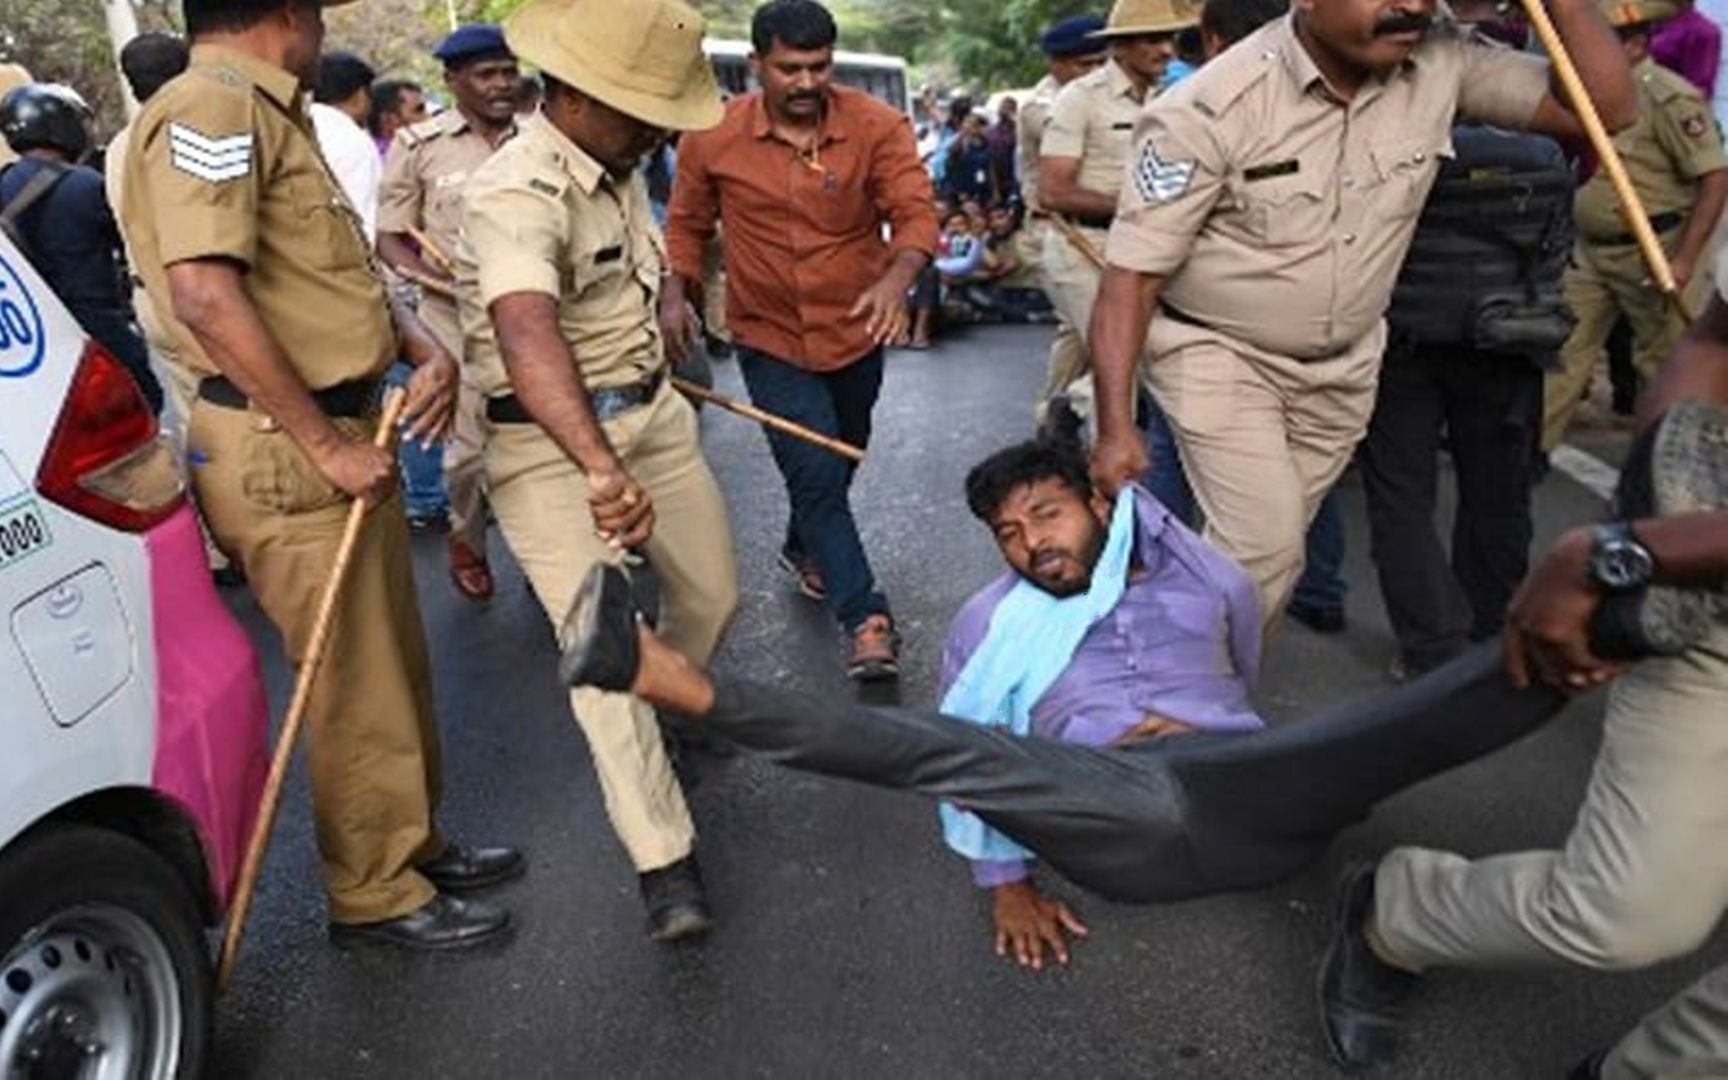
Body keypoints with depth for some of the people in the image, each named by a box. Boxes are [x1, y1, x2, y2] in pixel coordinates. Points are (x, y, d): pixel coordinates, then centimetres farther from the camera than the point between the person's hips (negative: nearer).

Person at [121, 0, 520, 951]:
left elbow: (346, 271, 17)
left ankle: (414, 844, 36)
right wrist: (324, 445, -21)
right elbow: (204, 294, -25)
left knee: (397, 666, 19)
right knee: (357, 687, 2)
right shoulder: (211, 107, -15)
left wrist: (425, 350, -1)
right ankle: (377, 896, 21)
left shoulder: (270, 115, 15)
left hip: (342, 430, 10)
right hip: (281, 452, -10)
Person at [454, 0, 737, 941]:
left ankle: (669, 716, 43)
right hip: (550, 444, -8)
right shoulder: (517, 194, -25)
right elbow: (526, 332, -45)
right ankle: (663, 862, -4)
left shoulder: (618, 164, 5)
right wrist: (601, 469, -57)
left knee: (711, 596, 12)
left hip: (651, 409, 8)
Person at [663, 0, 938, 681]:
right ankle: (866, 619, -4)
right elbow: (688, 223, 5)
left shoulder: (877, 127, -13)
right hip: (770, 339, -2)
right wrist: (675, 294, -10)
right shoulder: (712, 138, -10)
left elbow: (916, 211, -21)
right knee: (815, 475, -12)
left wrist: (897, 277, -40)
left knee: (839, 462, 22)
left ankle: (804, 549, 51)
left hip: (855, 334, 2)